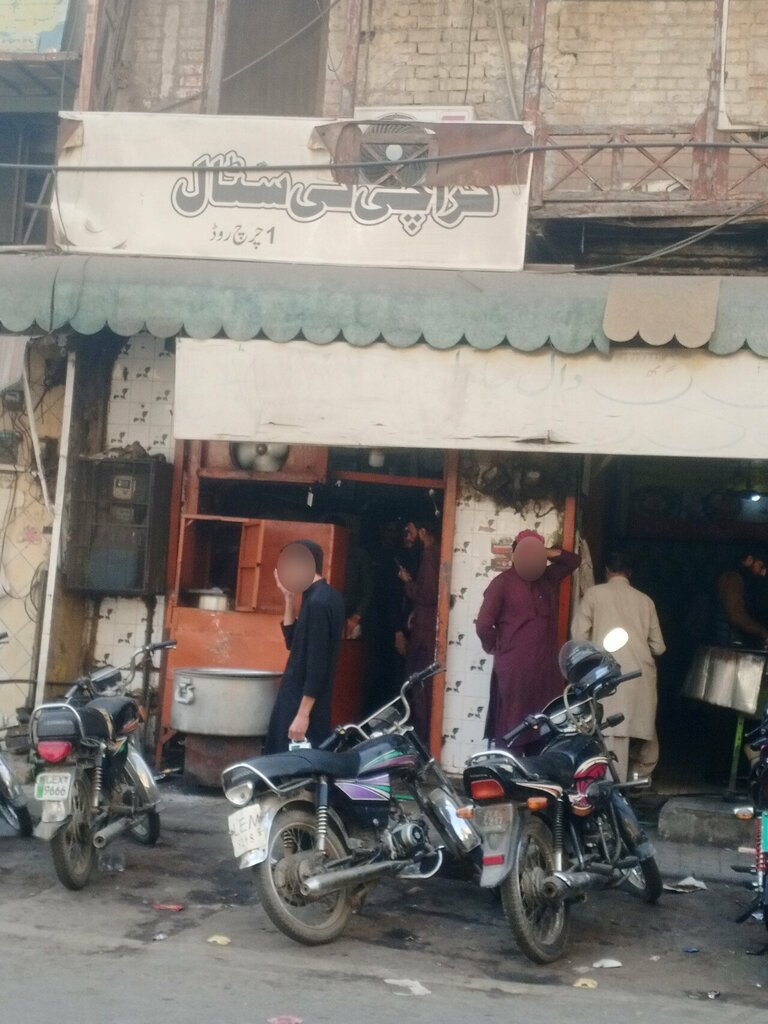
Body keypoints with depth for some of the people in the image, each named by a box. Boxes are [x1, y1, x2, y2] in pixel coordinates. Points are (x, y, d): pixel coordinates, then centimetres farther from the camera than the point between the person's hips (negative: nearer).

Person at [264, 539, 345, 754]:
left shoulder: (318, 603, -18)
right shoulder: (326, 597, 11)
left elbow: (317, 662, -22)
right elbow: (294, 641, 20)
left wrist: (303, 714, -22)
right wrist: (289, 600, 10)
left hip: (304, 702, -10)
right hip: (297, 697, 10)